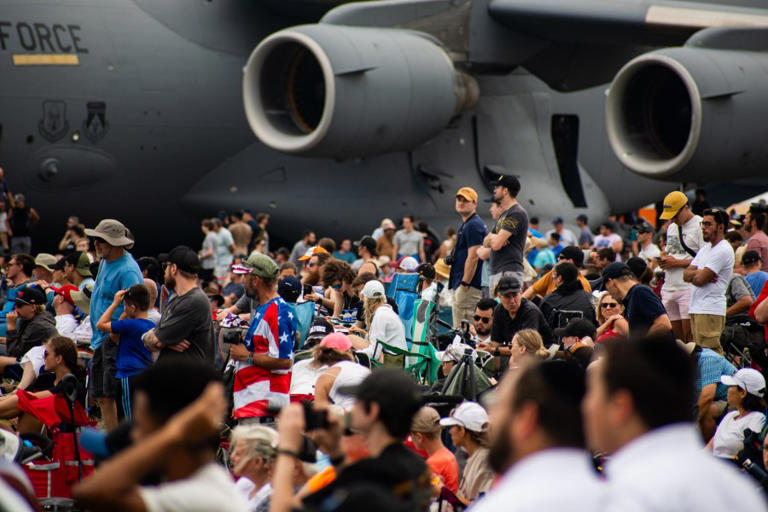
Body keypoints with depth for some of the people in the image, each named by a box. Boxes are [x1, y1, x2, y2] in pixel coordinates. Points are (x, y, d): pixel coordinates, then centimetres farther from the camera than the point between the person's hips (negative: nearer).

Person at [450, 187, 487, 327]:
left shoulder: (474, 226, -14)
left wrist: (464, 284, -21)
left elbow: (473, 257, -20)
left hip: (469, 286, -11)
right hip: (460, 285, 11)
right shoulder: (465, 225, 20)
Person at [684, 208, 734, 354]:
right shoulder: (705, 248, 20)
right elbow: (686, 275, 13)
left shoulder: (723, 250, -11)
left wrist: (693, 275, 6)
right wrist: (699, 273, -7)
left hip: (711, 310, -9)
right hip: (696, 308, 9)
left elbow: (700, 280, -15)